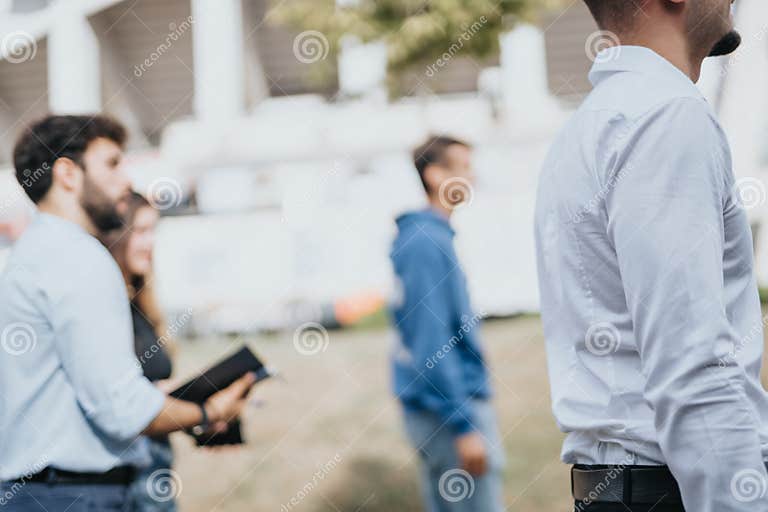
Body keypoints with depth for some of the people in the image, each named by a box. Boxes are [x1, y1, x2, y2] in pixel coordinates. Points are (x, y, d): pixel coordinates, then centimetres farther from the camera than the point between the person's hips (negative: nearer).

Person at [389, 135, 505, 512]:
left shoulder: (416, 237, 13)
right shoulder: (428, 242, -16)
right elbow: (433, 343, -21)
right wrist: (464, 426, -22)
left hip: (431, 406, 10)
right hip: (451, 403, -10)